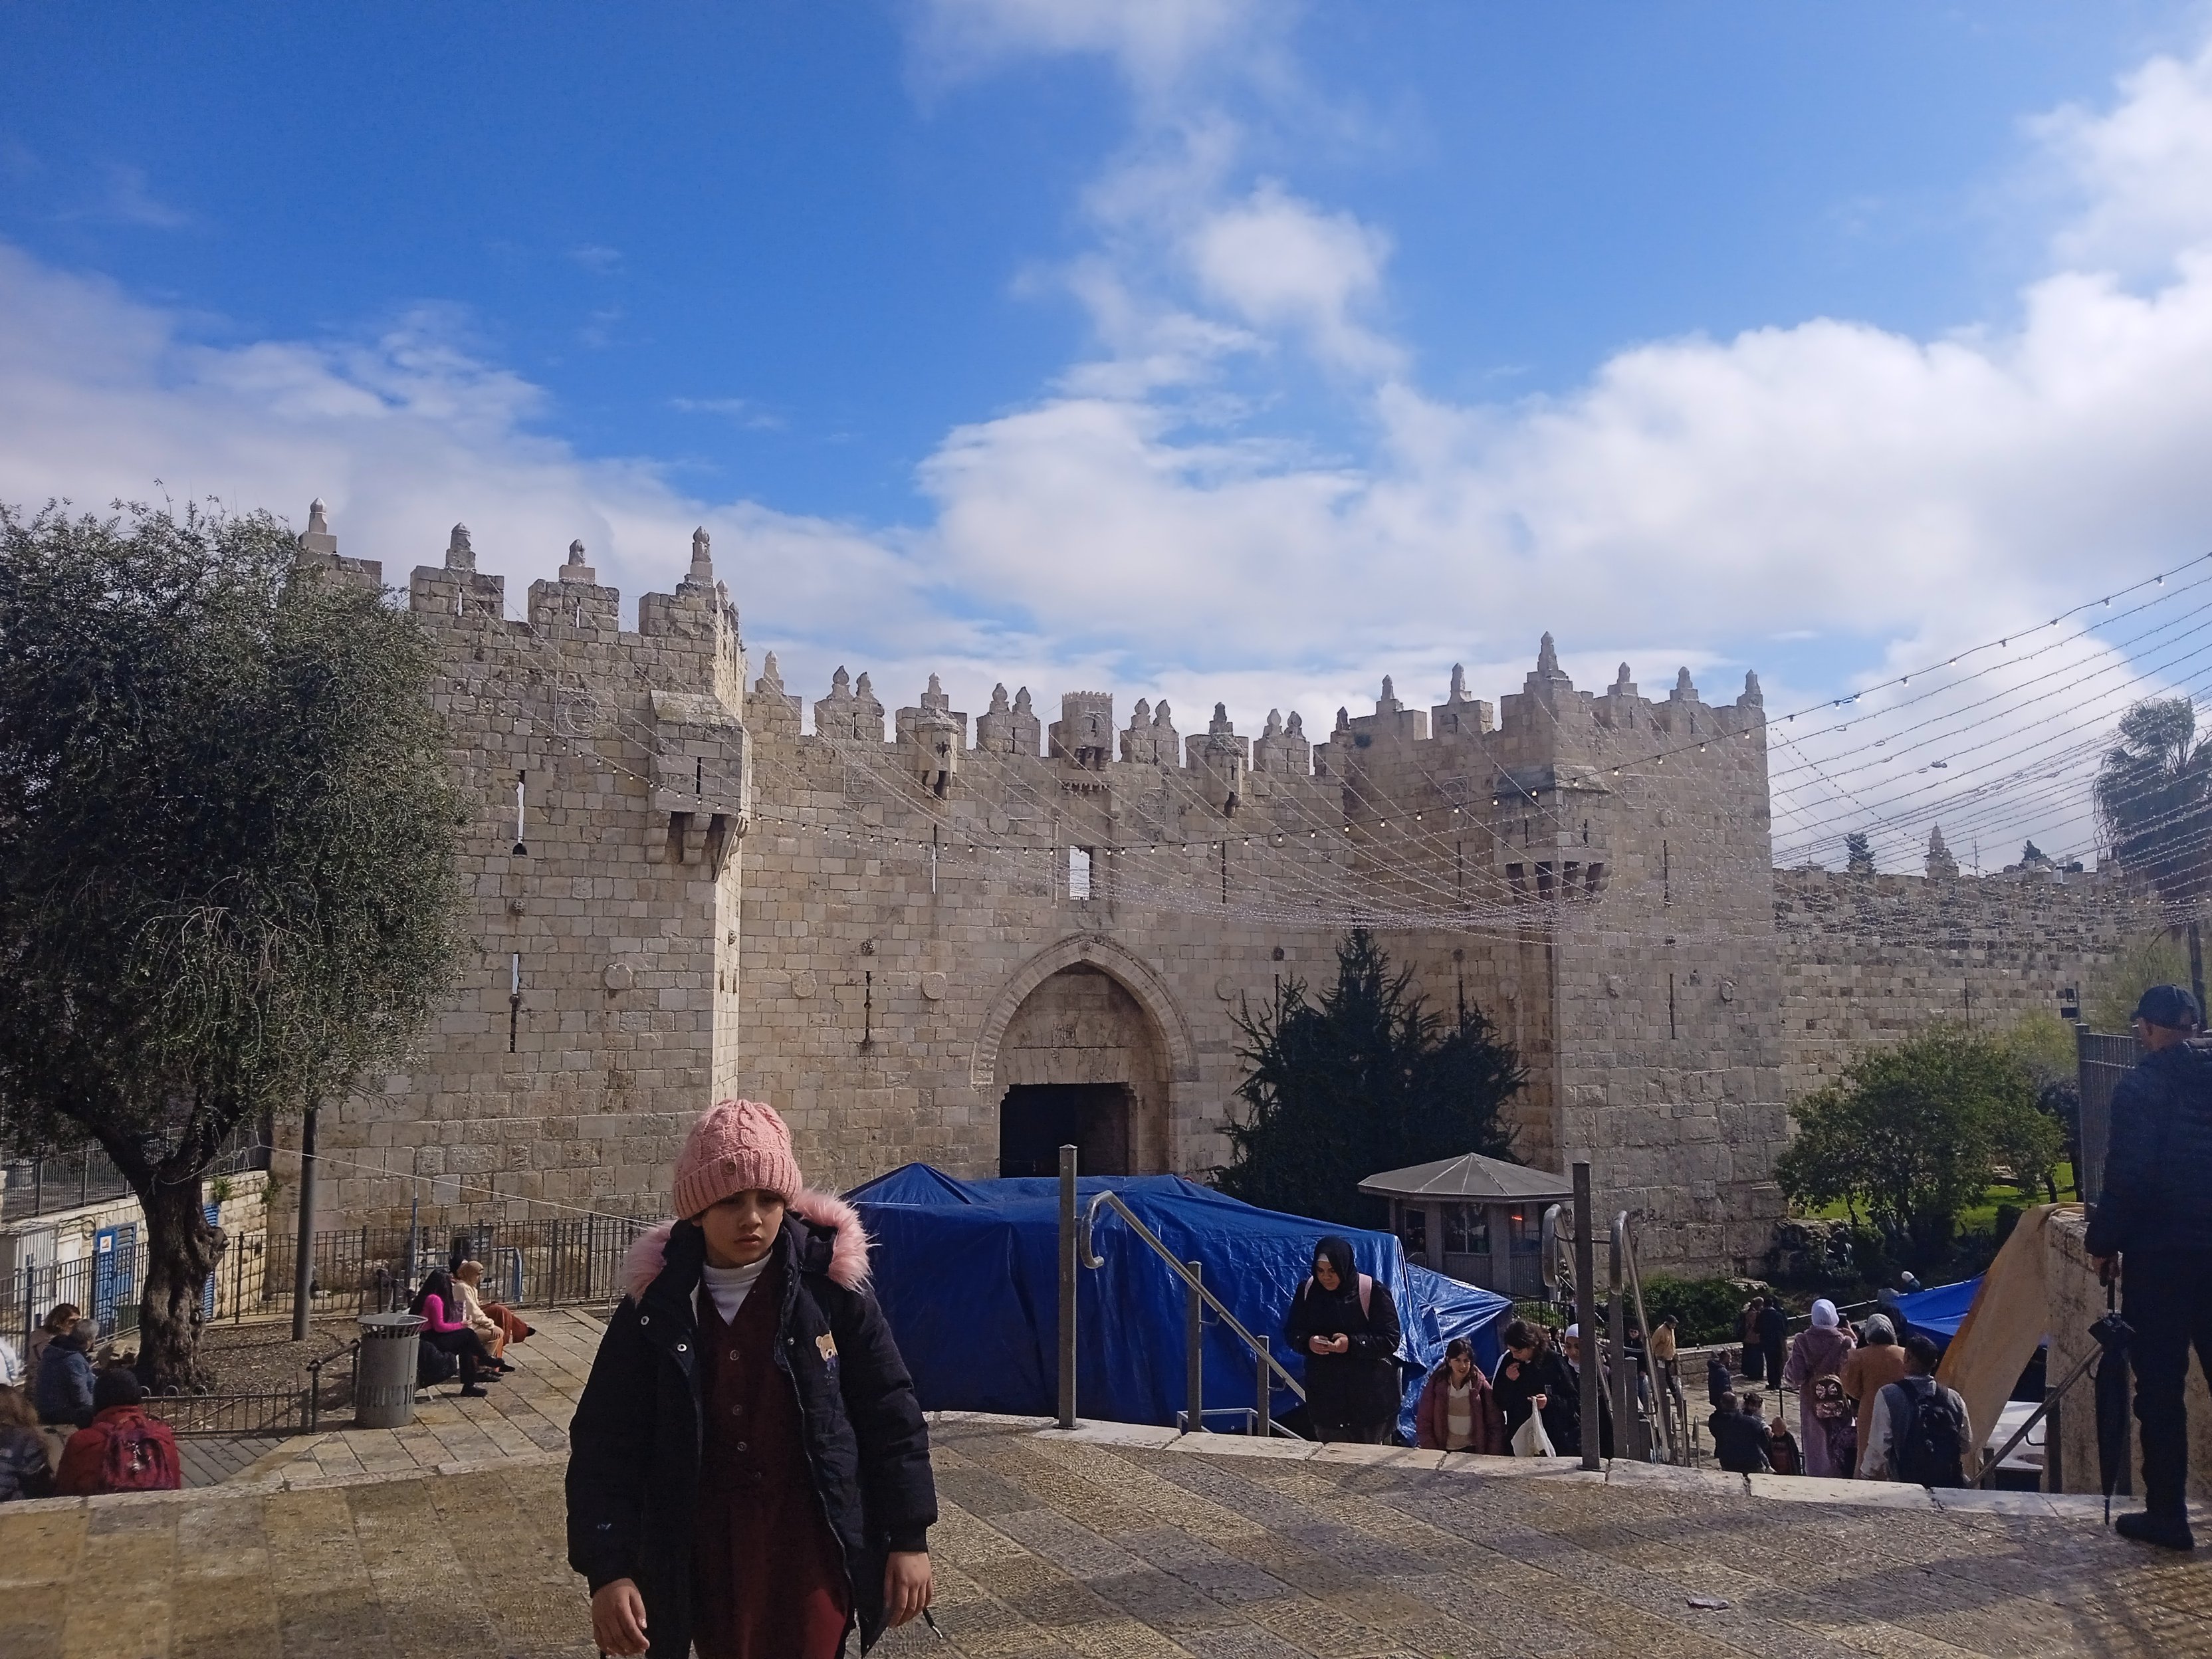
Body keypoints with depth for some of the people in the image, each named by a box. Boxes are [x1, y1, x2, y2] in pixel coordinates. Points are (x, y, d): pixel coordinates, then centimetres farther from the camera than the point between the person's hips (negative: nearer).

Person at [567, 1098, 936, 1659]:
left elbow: (890, 1412, -2)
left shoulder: (828, 1284, -9)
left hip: (812, 1547, -2)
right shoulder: (656, 1304, -6)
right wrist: (608, 1568, -8)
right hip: (707, 1554, 2)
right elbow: (606, 1440, -1)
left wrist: (909, 1537, -1)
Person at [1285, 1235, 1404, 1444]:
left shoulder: (1373, 1292, -13)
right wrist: (1307, 1342, -16)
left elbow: (1390, 1340, -13)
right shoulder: (1307, 1291, 0)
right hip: (1324, 1393, 4)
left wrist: (1352, 1344, -26)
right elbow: (1291, 1332, 7)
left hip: (1371, 1395, -3)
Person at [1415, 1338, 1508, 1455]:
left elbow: (1496, 1425, -4)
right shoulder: (1436, 1385, -8)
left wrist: (1492, 1458, -8)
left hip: (1473, 1450, 0)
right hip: (1444, 1451, 0)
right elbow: (1423, 1423, -3)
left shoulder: (1480, 1385, -8)